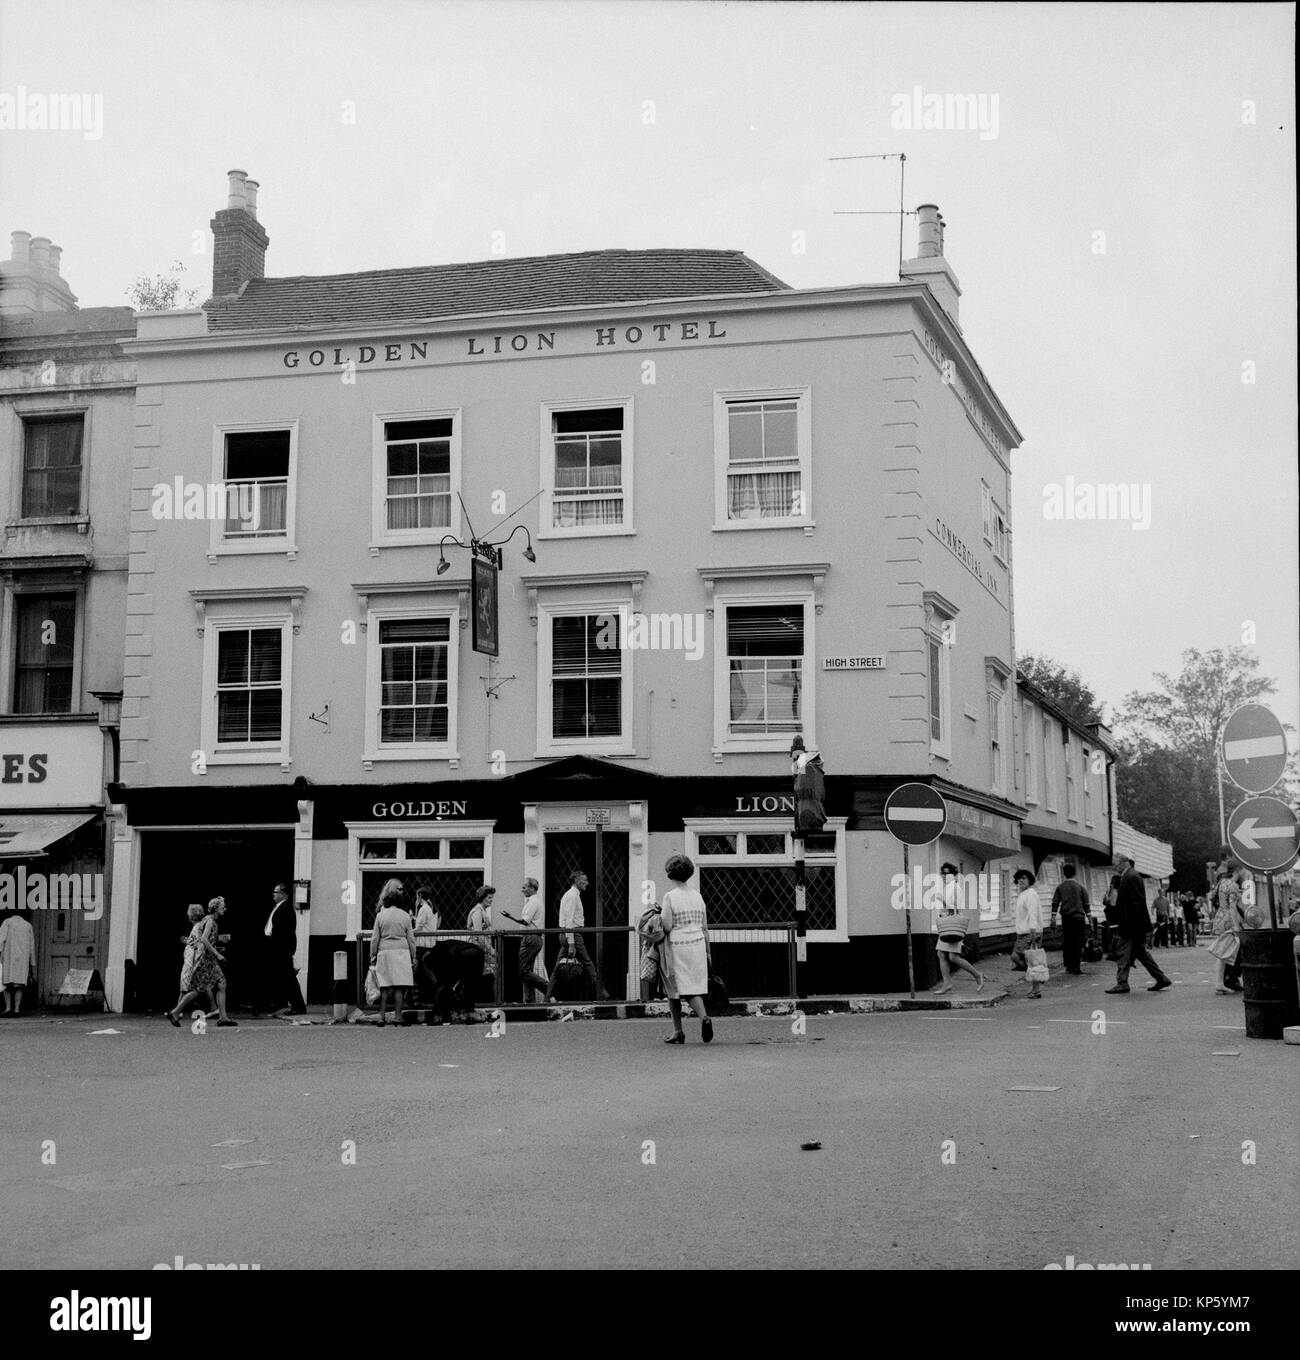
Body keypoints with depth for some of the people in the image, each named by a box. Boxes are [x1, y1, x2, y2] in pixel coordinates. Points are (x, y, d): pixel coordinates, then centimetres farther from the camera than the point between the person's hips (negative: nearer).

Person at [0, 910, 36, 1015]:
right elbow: (32, 947, 15)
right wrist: (32, 967, 18)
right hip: (23, 959, 1)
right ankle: (16, 1009, -7)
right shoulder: (28, 925, 16)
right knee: (19, 985, 3)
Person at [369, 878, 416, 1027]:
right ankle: (397, 1016, -3)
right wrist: (413, 957, 13)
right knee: (399, 986, -1)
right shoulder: (405, 916, 4)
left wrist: (372, 955, 15)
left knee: (384, 986, 4)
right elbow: (411, 938, 6)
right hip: (401, 951, -1)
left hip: (384, 952, 1)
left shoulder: (380, 915, 4)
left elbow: (375, 938, 6)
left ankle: (382, 1017, 0)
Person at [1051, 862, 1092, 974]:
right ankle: (1076, 967, -7)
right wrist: (1089, 918, 8)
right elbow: (1087, 903, 2)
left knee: (1067, 942, 10)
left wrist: (1053, 917, 6)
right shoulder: (1080, 886, 1)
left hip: (1066, 918, 2)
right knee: (1078, 943, -1)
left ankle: (1069, 966, 12)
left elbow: (1055, 902, 2)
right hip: (1079, 917, -2)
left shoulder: (1060, 887, 4)